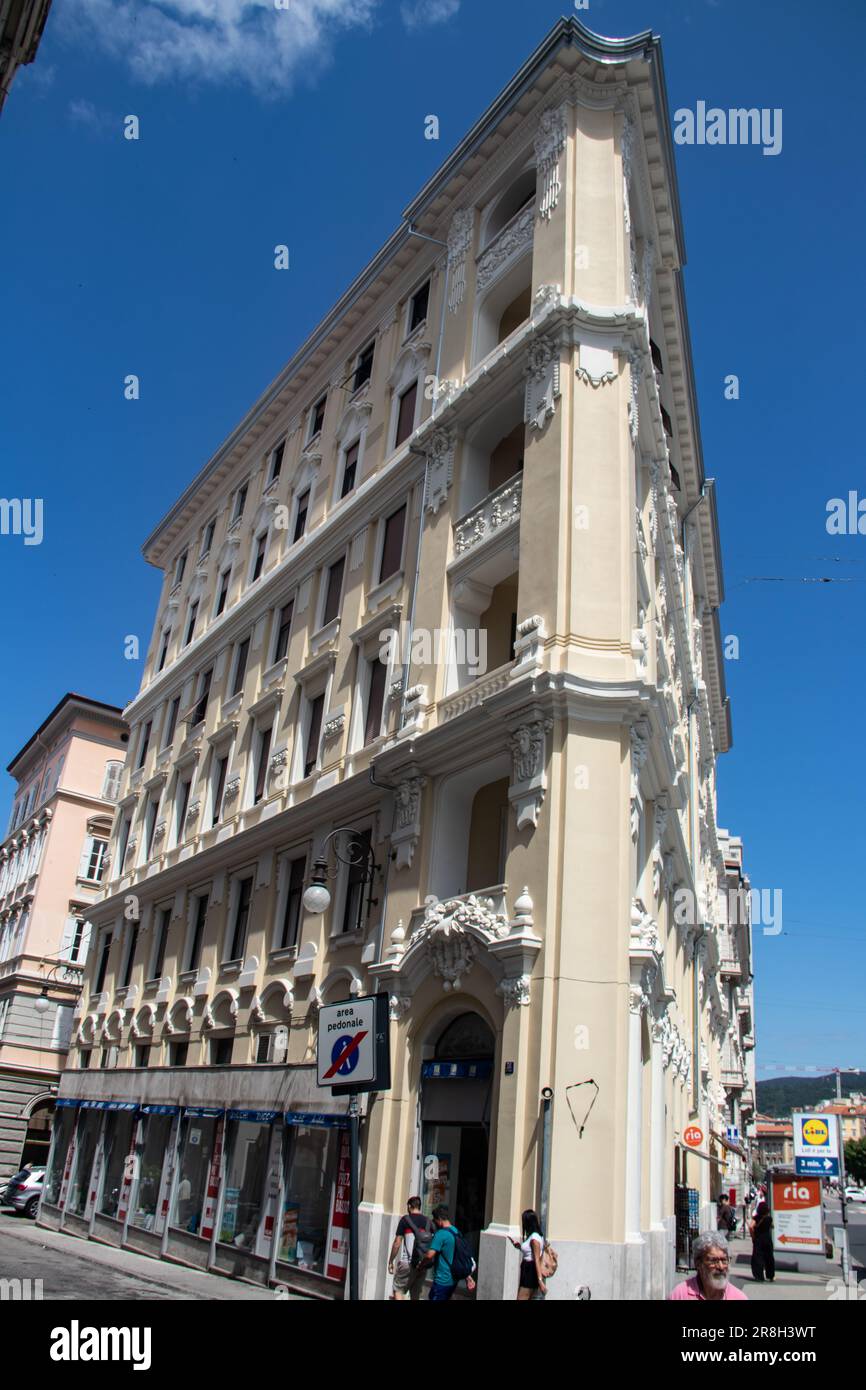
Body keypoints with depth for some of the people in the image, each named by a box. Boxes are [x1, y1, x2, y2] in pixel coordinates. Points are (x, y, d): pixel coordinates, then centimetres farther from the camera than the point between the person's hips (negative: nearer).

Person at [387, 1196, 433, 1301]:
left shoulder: (405, 1220, -3)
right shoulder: (428, 1222, 9)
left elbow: (397, 1243, -5)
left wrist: (390, 1261, 4)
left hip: (407, 1263, -5)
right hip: (423, 1264, 5)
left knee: (398, 1290, 4)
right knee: (416, 1295, 14)